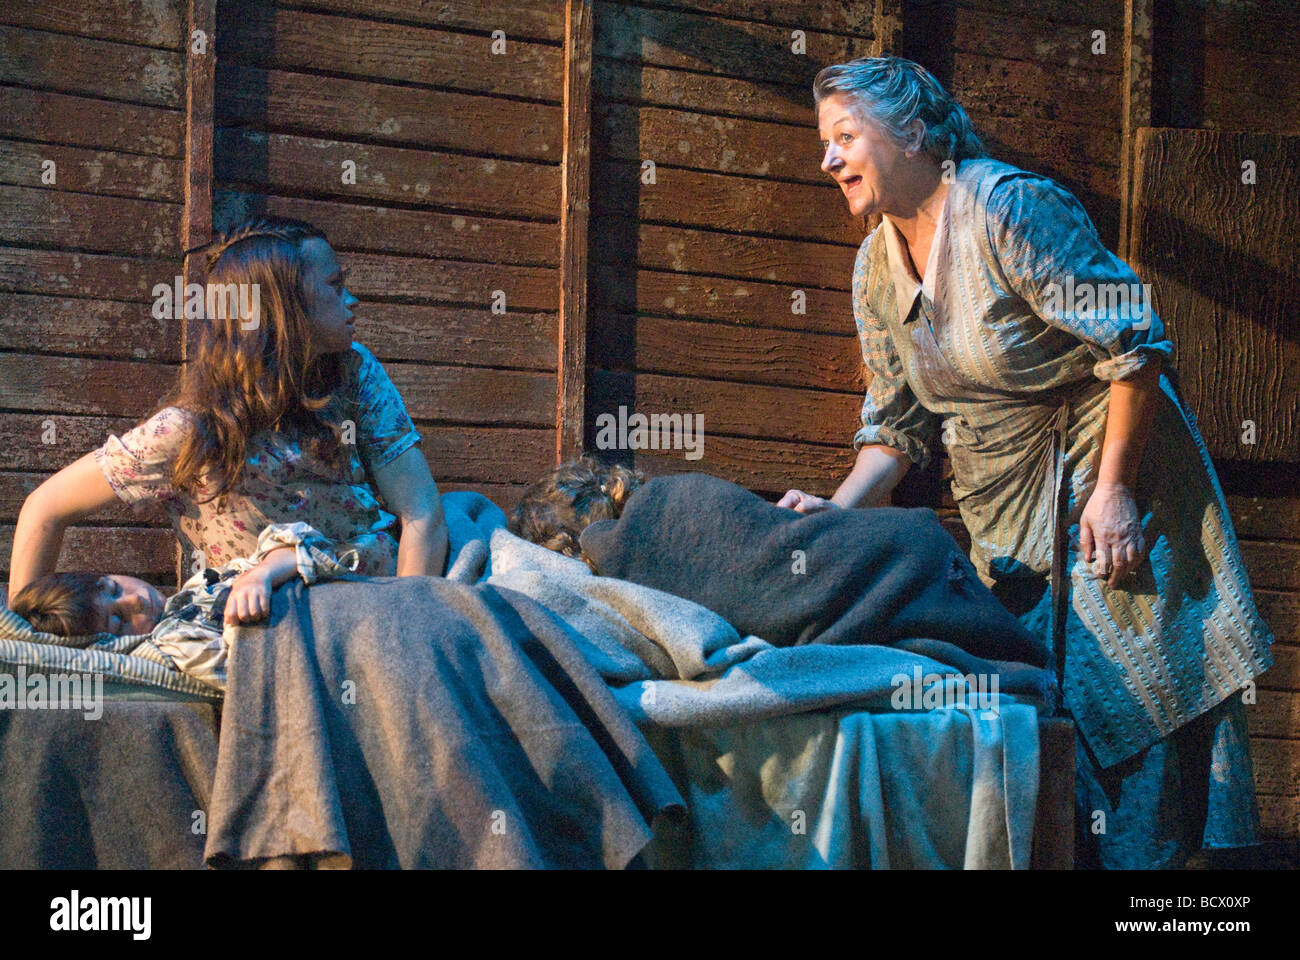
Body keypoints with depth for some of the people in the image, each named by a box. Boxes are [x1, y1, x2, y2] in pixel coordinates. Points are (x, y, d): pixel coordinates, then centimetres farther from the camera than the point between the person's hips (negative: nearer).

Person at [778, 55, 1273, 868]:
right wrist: (838, 511, -7)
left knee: (1128, 706, -5)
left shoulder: (1008, 208, -17)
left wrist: (1112, 490, -19)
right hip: (1003, 522, 7)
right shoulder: (877, 268, 5)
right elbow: (899, 425, 10)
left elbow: (1135, 342, -18)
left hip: (1106, 491, -7)